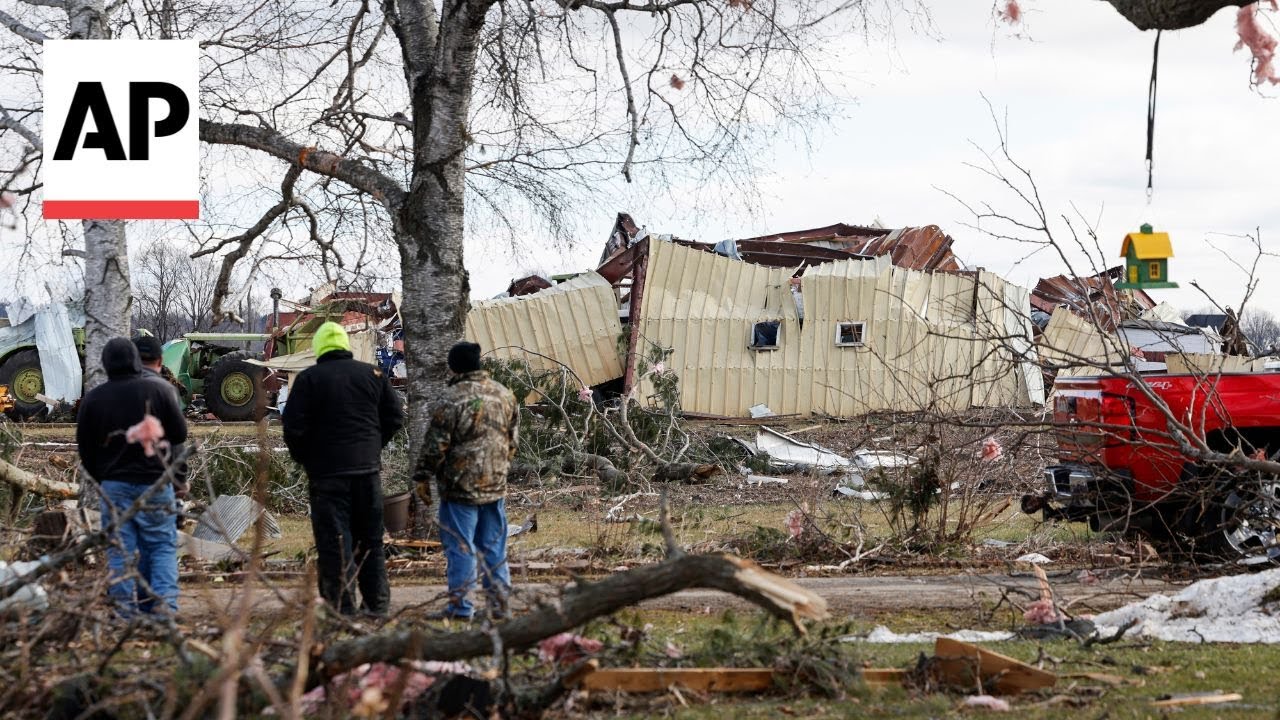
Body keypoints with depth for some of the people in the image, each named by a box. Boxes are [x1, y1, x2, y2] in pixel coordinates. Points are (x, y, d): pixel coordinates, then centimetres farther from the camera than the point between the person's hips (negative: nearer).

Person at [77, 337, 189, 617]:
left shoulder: (93, 399, 1)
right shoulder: (158, 391, -4)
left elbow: (85, 448, 7)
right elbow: (180, 434, 0)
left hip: (114, 485, 1)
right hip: (154, 483, -1)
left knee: (120, 549, 4)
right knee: (162, 545, 6)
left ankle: (126, 608, -1)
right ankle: (164, 602, -8)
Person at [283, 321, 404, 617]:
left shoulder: (308, 379, -6)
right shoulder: (372, 374, 5)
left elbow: (294, 427, -9)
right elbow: (395, 416, 7)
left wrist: (304, 459, 7)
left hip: (327, 471, -4)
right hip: (367, 470, 4)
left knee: (335, 541, -1)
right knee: (371, 539, 13)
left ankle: (343, 607, -4)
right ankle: (377, 603, 16)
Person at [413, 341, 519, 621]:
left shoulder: (452, 399, -14)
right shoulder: (504, 395, 6)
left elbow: (436, 444, -12)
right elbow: (511, 441, 15)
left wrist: (423, 477, -1)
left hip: (461, 485, -6)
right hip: (496, 484, 6)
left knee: (460, 547, -1)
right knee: (494, 546, 11)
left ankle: (459, 607, 0)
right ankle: (499, 603, 12)